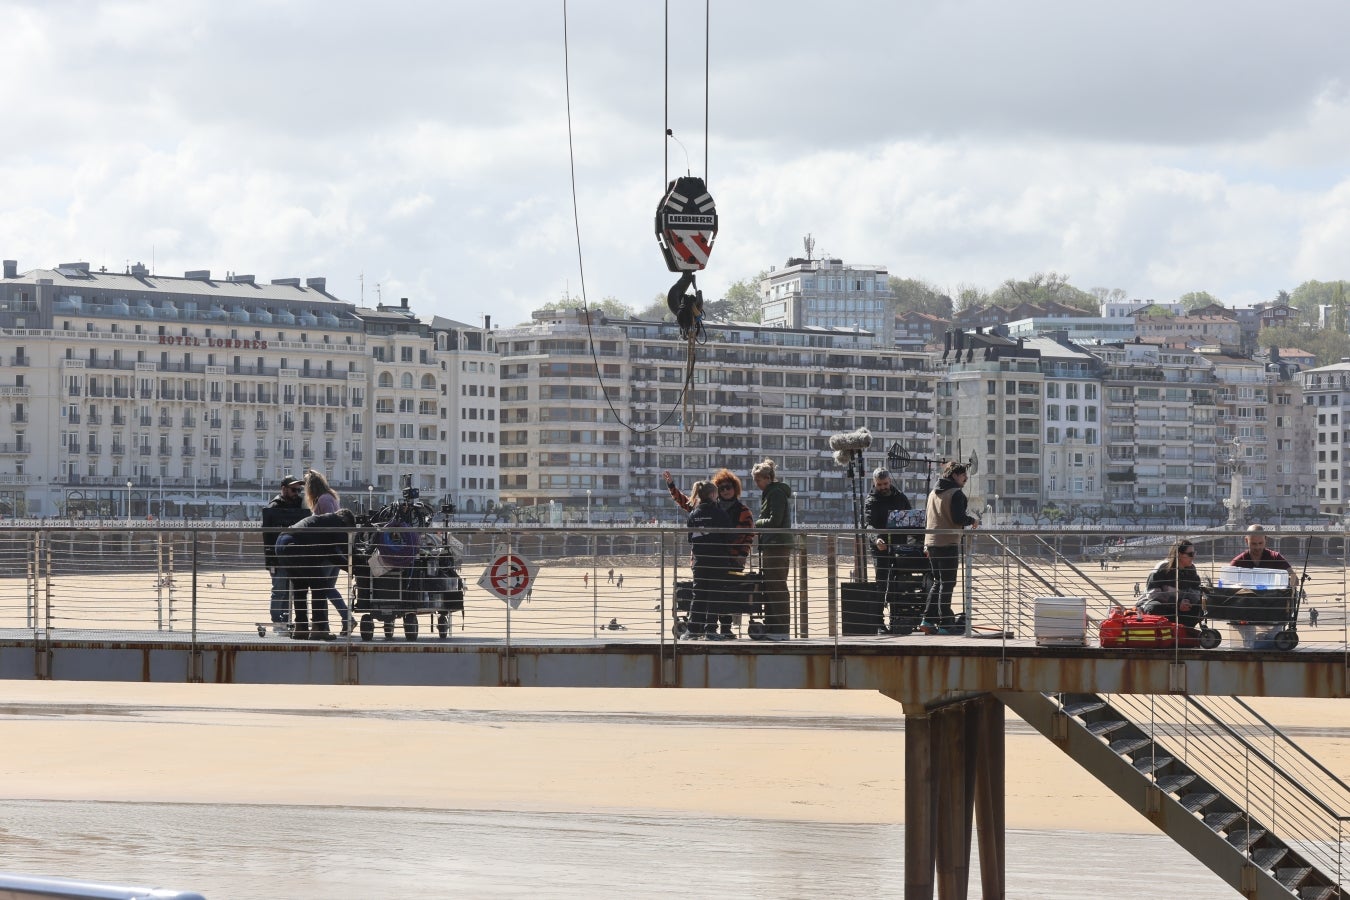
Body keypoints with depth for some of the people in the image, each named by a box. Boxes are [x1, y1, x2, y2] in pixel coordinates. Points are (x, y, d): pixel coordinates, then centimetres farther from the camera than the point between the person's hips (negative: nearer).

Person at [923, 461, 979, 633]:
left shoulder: (933, 493, 16)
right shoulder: (956, 493, -10)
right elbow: (958, 518, -19)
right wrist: (972, 521, 0)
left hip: (931, 541, 8)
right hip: (948, 543, -8)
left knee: (938, 582, 17)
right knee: (947, 584, -3)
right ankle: (945, 623, -3)